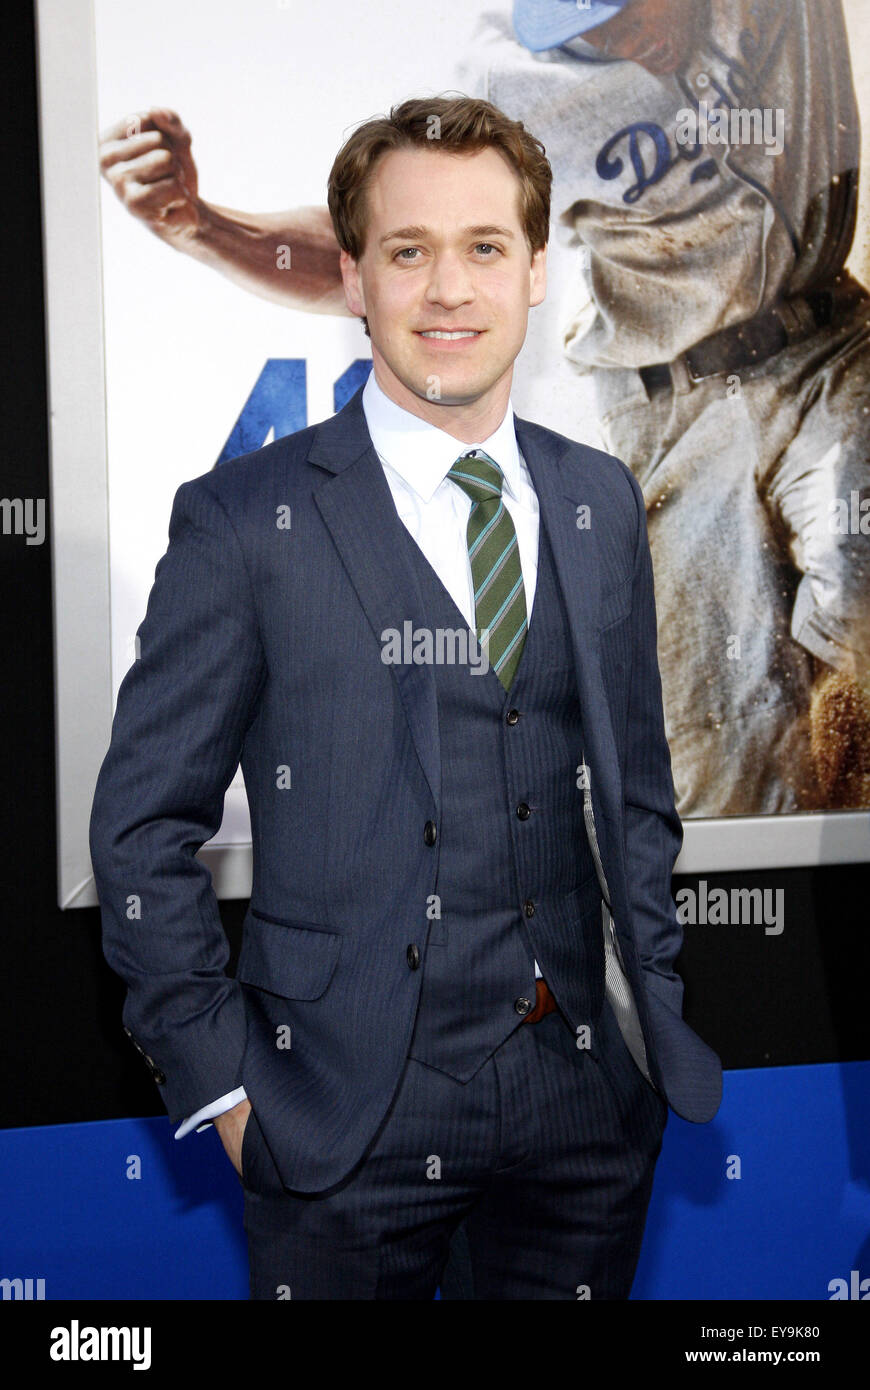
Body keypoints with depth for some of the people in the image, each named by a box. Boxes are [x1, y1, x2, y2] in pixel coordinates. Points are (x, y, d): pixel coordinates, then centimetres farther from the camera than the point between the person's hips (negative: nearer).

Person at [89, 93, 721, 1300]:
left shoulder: (601, 503, 7)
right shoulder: (246, 520, -7)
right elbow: (142, 825, -5)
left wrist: (653, 1001, 9)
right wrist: (222, 1082, -7)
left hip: (587, 1099, 4)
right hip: (351, 1122, -4)